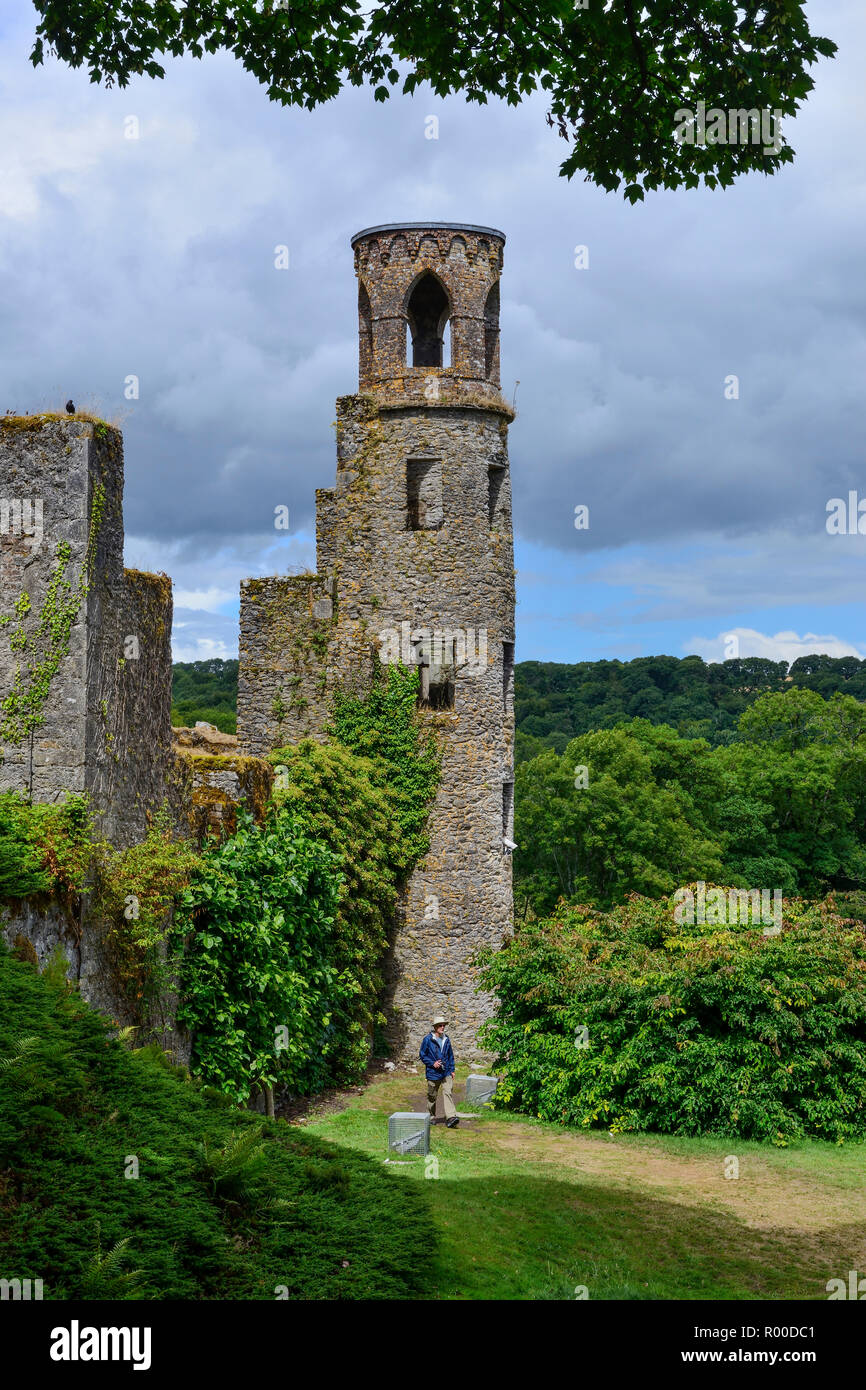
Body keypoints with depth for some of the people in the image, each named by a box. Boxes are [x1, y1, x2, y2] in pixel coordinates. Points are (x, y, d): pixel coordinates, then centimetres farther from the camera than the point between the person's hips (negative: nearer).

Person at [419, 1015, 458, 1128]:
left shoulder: (446, 1040, 9)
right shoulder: (428, 1040, -6)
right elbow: (422, 1055, -2)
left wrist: (452, 1070, 14)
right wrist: (432, 1063, -13)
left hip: (446, 1073, 2)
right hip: (433, 1073, -2)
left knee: (448, 1093, -13)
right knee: (432, 1096, 10)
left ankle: (451, 1117, -22)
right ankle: (432, 1117, 28)